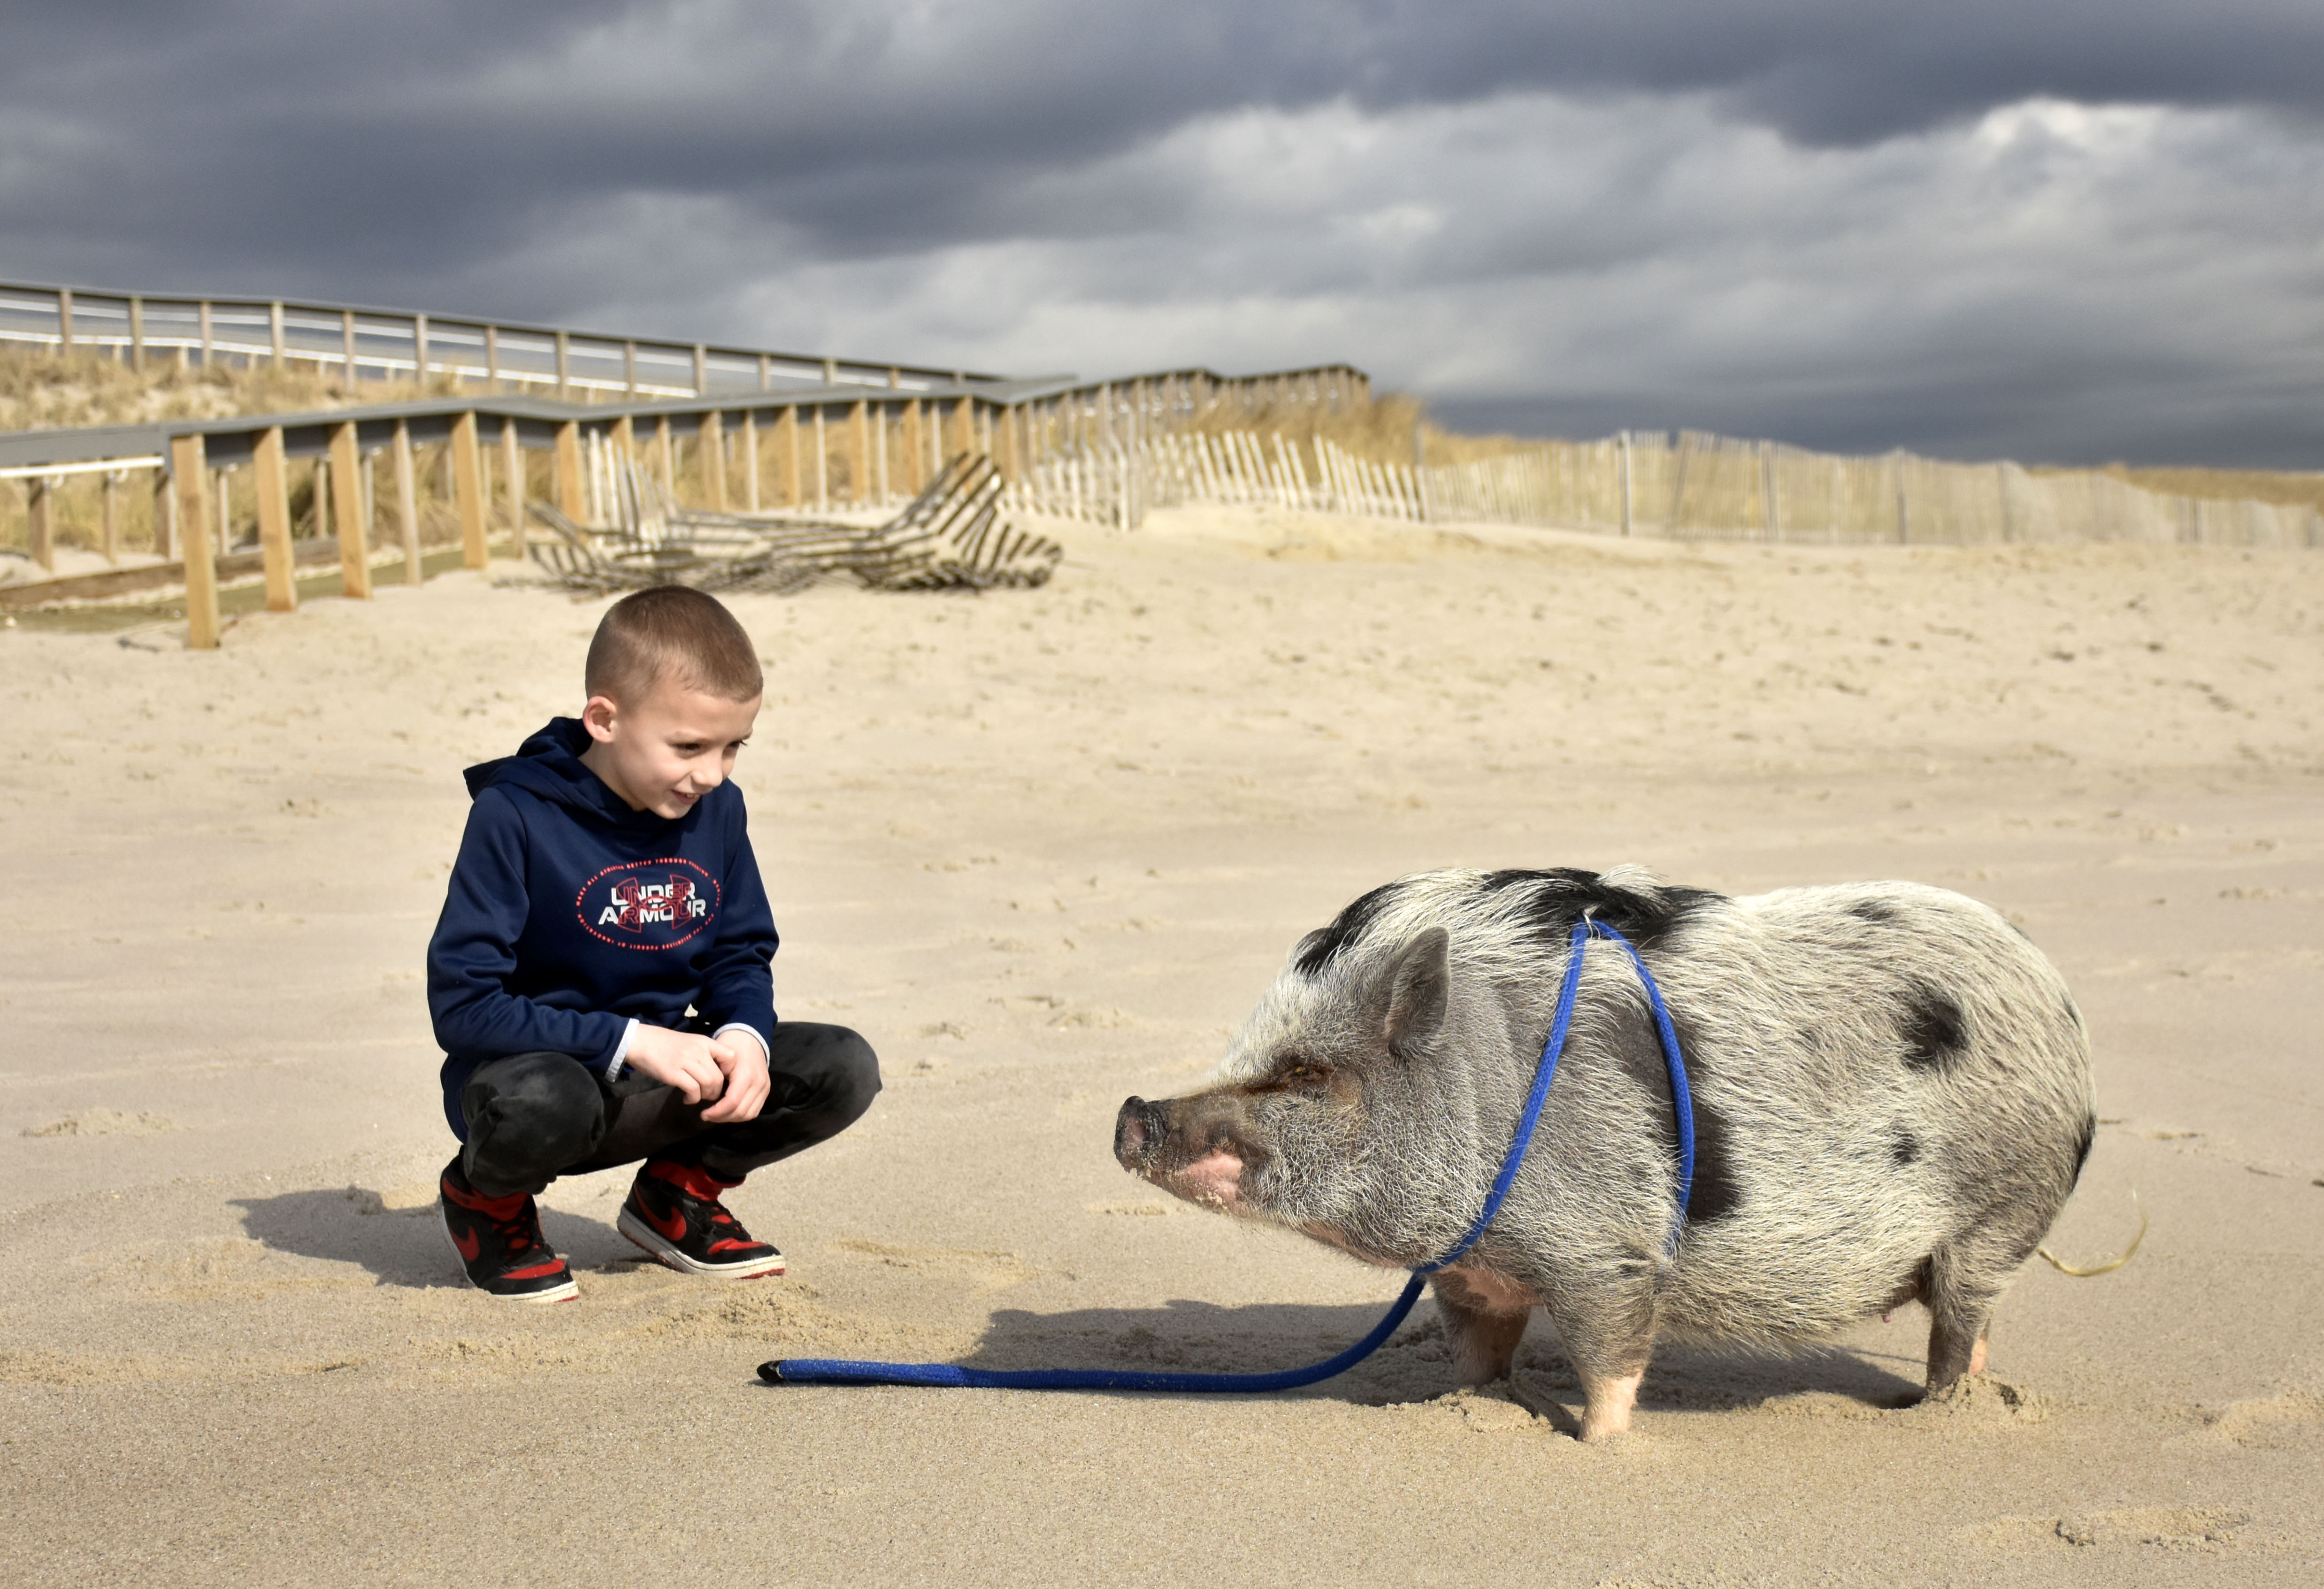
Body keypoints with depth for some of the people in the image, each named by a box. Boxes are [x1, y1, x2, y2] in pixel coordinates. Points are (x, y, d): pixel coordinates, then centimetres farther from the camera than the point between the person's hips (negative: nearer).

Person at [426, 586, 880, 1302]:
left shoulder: (716, 809, -1)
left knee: (844, 1069, -12)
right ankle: (487, 1198, -1)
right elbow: (462, 1004, -22)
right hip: (536, 1066, -5)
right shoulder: (515, 815, -19)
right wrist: (629, 1042, -28)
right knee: (541, 1106, -41)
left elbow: (742, 953, 9)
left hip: (663, 1076, 6)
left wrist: (745, 1036, -15)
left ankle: (678, 1191, 14)